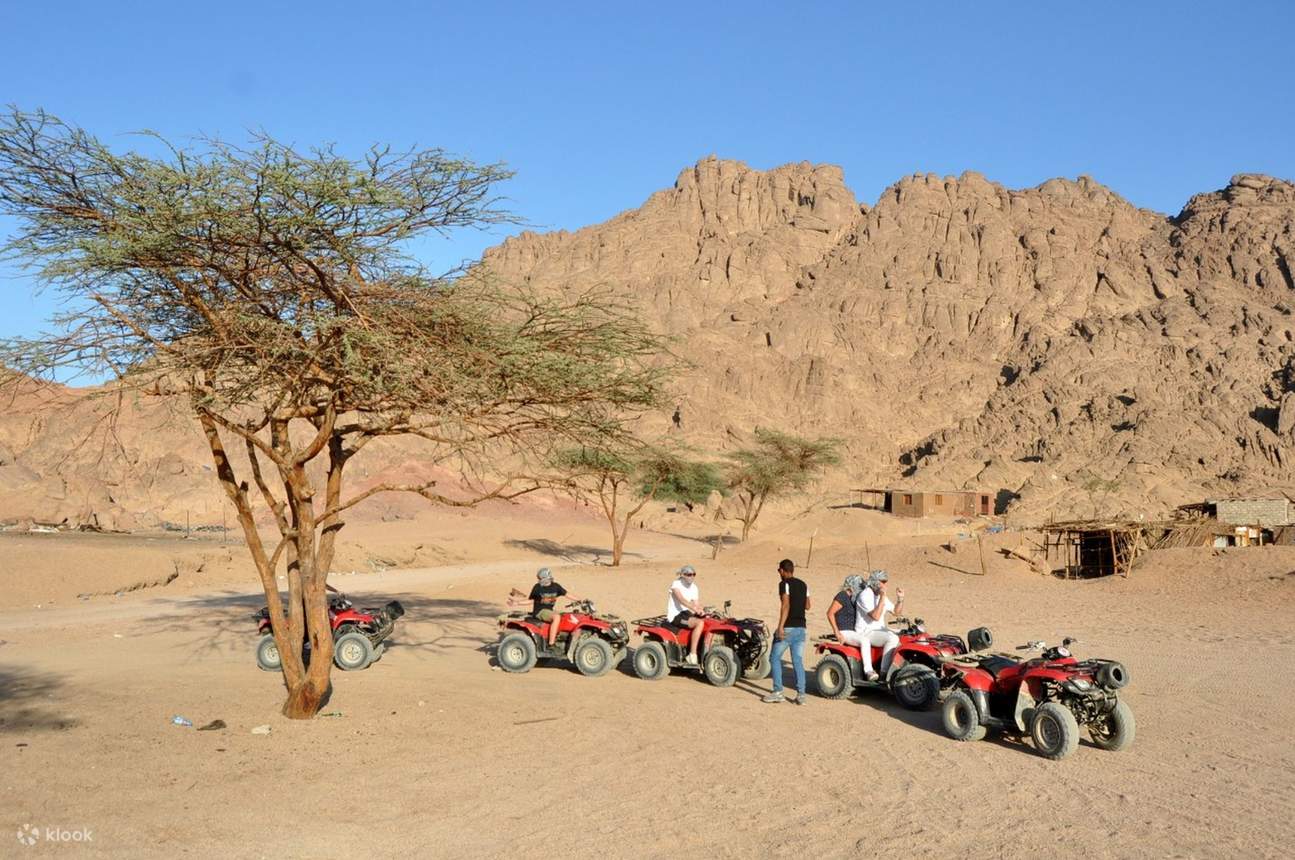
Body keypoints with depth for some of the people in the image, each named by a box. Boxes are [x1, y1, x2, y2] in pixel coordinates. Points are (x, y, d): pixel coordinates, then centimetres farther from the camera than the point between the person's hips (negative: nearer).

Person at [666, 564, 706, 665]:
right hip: (675, 616, -7)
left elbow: (697, 605, 4)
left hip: (686, 614, 7)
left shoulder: (694, 588, 11)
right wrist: (695, 609, -39)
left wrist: (701, 611, -19)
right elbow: (681, 600, -27)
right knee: (699, 623, -29)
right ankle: (692, 655, -27)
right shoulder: (676, 584, -11)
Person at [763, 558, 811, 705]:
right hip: (801, 628, 6)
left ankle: (778, 692, 0)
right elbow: (807, 606, 21)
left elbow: (786, 605, -19)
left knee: (775, 658, 5)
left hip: (788, 627, -6)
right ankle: (801, 694, 0)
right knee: (798, 661, 7)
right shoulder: (803, 585, 13)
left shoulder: (784, 584, -8)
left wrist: (780, 627, -22)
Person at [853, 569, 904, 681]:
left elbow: (895, 610, 19)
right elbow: (876, 616, -25)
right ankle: (884, 672, -25)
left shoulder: (881, 596, 13)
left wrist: (901, 599, 2)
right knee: (892, 638, -30)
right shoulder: (865, 595, -16)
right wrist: (882, 598, -26)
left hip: (880, 630, 9)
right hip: (866, 633, -9)